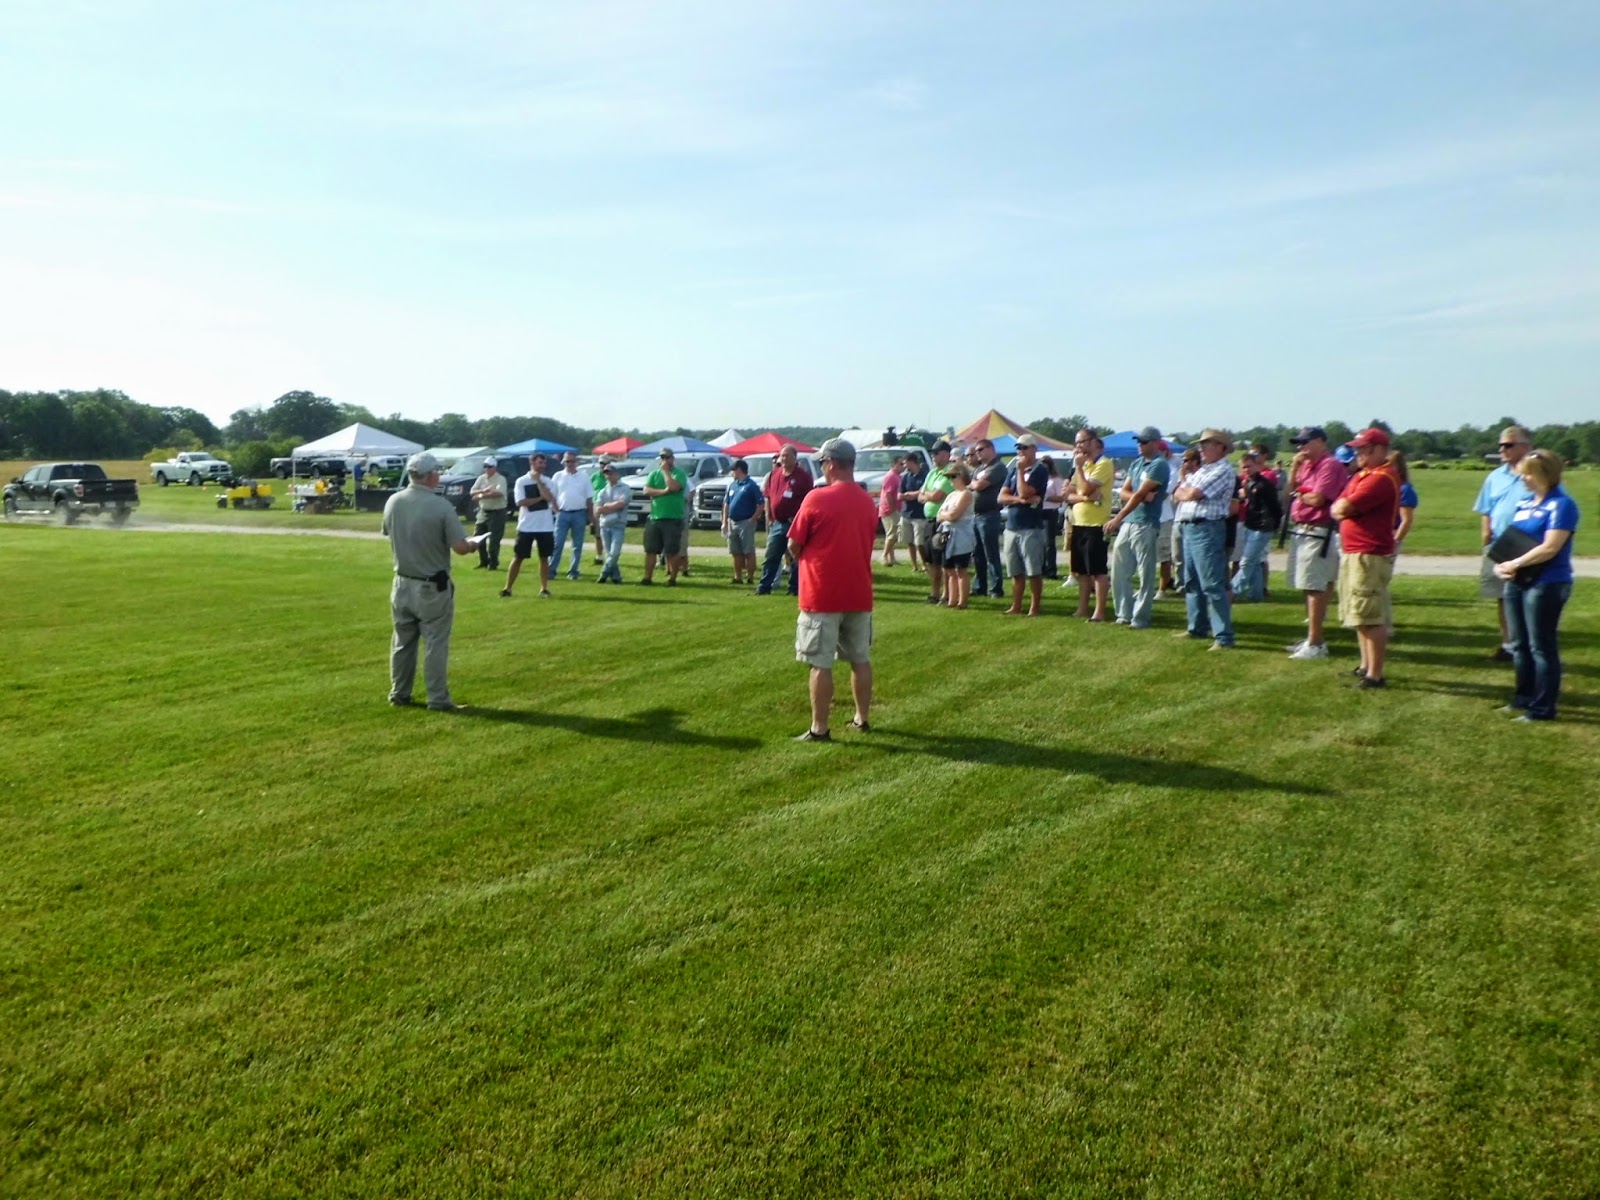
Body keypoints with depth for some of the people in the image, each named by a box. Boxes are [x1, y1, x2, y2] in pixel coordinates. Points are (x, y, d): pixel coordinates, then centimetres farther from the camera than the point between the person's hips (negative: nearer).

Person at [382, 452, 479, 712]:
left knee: (402, 641, 16)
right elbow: (460, 548, -18)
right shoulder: (441, 506, -19)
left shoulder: (393, 502, -3)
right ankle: (438, 699, 7)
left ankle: (399, 693, 26)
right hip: (433, 586, -5)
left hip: (403, 583, 5)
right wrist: (474, 543, 3)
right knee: (436, 644, 3)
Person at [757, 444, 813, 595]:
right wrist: (769, 518, 11)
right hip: (777, 523, 5)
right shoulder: (774, 474, 9)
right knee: (771, 557, 6)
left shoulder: (803, 476, -5)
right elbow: (768, 497, 15)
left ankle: (795, 588, 12)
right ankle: (764, 587, 11)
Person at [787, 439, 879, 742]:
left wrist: (804, 558, 12)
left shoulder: (816, 498, -12)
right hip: (859, 594, 6)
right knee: (860, 660, 16)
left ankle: (819, 729, 2)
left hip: (821, 595, -6)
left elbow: (794, 545, -7)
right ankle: (862, 718, 25)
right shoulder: (868, 501, 5)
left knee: (821, 664, -1)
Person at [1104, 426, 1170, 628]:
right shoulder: (1136, 463, 17)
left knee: (1145, 574, -2)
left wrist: (1118, 518, -21)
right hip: (1127, 523, 8)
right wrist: (1142, 496, -11)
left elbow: (1140, 494, -16)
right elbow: (1125, 492, 11)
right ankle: (1124, 614, 17)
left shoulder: (1159, 465, -8)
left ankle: (1140, 617, 3)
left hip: (1146, 525, -8)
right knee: (1119, 571, 8)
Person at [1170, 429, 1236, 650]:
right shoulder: (1201, 469, 20)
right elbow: (1178, 495, 14)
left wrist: (1186, 491, 4)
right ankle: (1197, 628, 26)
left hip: (1205, 529, -10)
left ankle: (1224, 637, -11)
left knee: (1212, 584, -12)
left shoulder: (1223, 470, -10)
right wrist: (1188, 492, -7)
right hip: (1188, 527, 10)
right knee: (1192, 582, 16)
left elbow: (1193, 494, -18)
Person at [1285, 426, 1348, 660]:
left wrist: (1300, 494, -2)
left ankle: (1316, 644, -6)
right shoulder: (1306, 464, 16)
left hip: (1318, 533, -10)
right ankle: (1312, 637, 26)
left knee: (1314, 588, -9)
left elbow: (1317, 498, -22)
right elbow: (1292, 490, 18)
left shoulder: (1330, 465, -14)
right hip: (1303, 531, 10)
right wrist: (1295, 466, 7)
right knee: (1308, 587, 16)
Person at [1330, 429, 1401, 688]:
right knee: (1362, 615, 18)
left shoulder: (1381, 478, -17)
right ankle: (1366, 666, 28)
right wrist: (1344, 507, -7)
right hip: (1353, 552, 11)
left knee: (1372, 618, -8)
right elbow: (1337, 509, 14)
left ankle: (1375, 675, -5)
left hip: (1369, 556, -11)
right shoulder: (1364, 475, 18)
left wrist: (1342, 506, -1)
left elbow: (1342, 509, -22)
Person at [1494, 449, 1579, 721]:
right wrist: (1501, 565, -2)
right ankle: (1524, 698, 27)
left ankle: (1543, 708, 6)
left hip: (1546, 584, -8)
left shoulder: (1561, 505, -12)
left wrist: (1514, 564, -16)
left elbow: (1550, 548, -20)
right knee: (1520, 645, 15)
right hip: (1517, 583, 8)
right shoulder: (1524, 503, 12)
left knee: (1541, 647, -1)